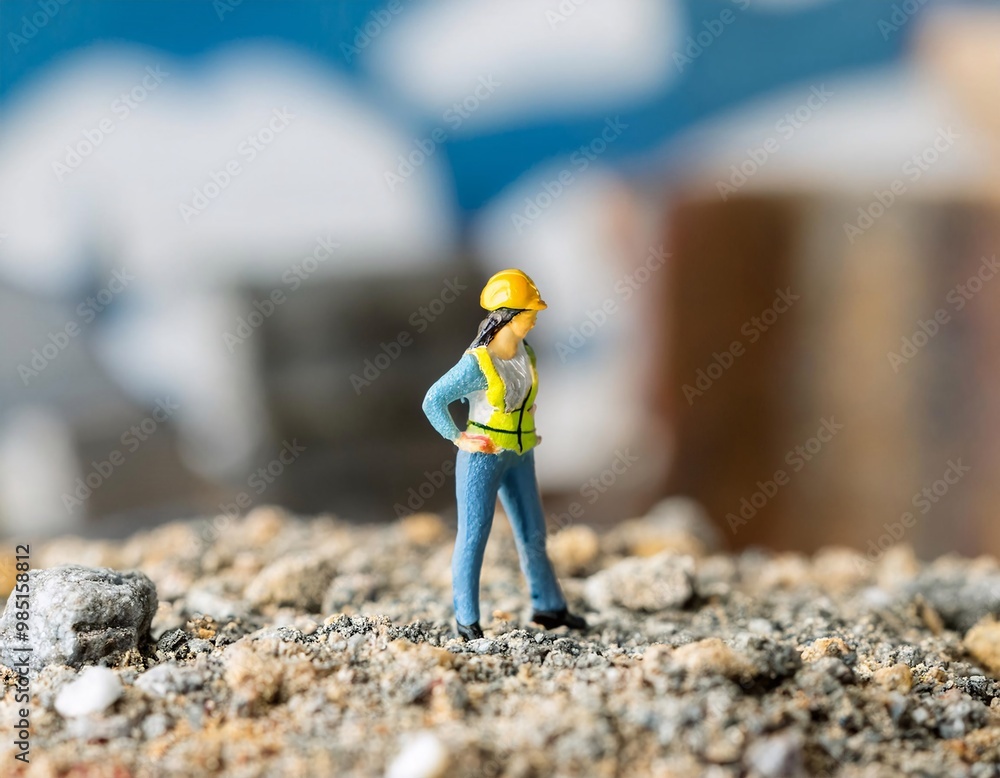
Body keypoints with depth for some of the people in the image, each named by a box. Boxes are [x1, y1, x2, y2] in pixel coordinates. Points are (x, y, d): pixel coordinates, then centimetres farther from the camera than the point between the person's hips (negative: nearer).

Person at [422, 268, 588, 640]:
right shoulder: (476, 363, -20)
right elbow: (433, 401, -15)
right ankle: (466, 619, 8)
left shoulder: (525, 354, 2)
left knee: (532, 531, 13)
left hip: (518, 457, 7)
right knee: (473, 535, -1)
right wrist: (458, 439, -15)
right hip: (482, 455, -7)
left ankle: (548, 606, 27)